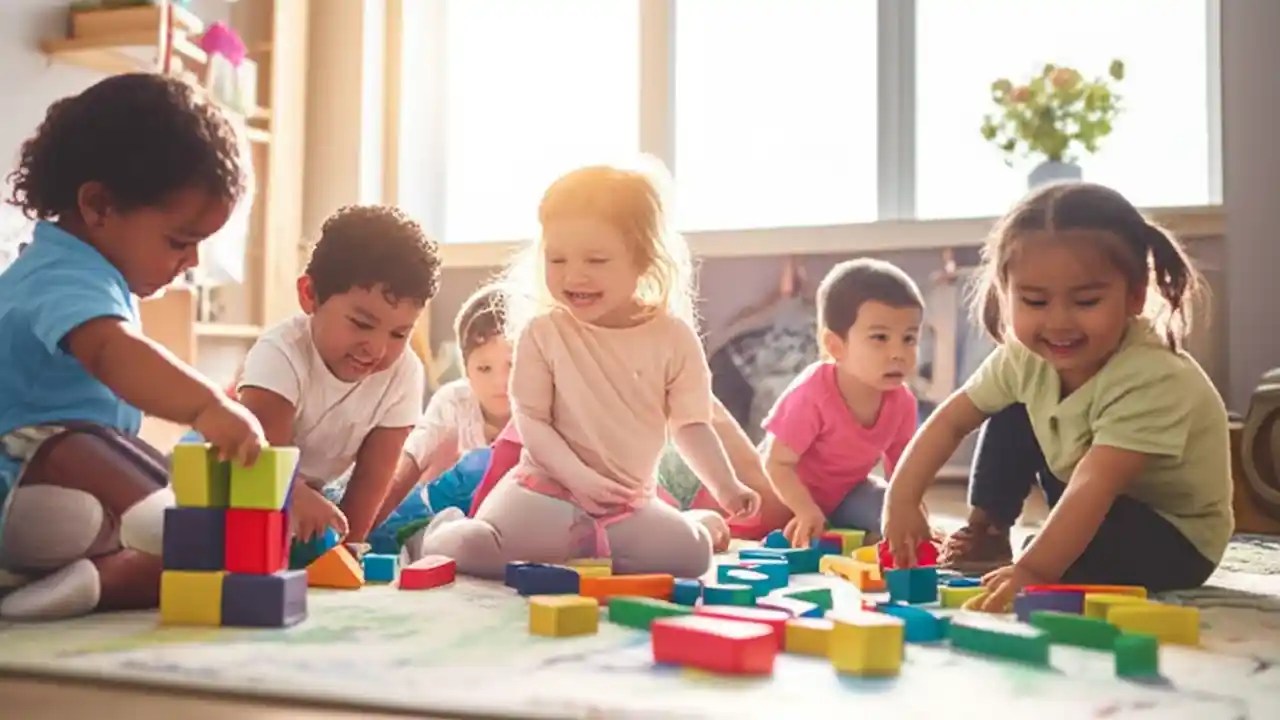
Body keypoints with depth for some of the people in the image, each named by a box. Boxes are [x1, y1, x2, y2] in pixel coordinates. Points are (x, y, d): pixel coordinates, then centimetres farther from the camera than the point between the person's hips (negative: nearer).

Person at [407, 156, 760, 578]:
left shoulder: (673, 336, -4)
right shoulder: (542, 332, -8)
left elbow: (691, 425, 1)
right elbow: (530, 419, -9)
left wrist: (726, 489, -9)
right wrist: (578, 476, -21)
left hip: (631, 501, 3)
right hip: (546, 488, -3)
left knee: (693, 552, -17)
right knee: (474, 550, -26)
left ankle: (582, 553, 4)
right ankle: (438, 535, 13)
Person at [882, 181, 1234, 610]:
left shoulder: (1152, 379, -36)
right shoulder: (1026, 356, -15)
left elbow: (1093, 488, -45)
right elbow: (951, 420, -7)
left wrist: (1032, 570, -53)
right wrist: (901, 499, -17)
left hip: (1175, 542, -6)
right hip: (1099, 509, 7)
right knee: (1011, 415, -2)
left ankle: (1006, 558, -10)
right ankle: (986, 534, 5)